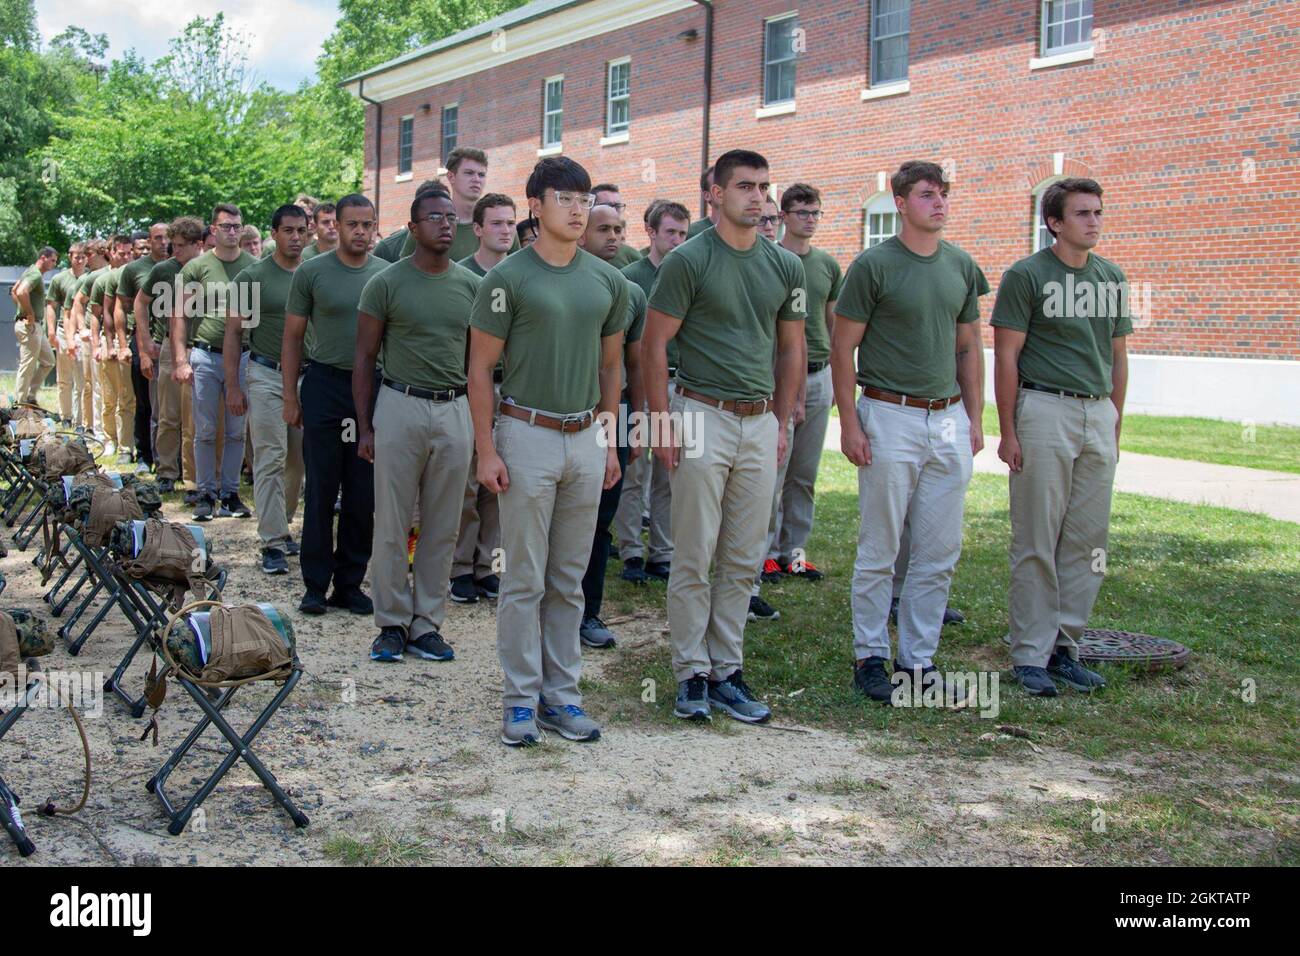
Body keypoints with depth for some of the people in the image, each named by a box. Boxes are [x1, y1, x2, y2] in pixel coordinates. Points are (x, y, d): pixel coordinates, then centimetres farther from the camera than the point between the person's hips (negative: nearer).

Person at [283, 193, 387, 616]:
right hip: (325, 386, -2)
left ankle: (350, 583, 17)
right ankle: (315, 585, 10)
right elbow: (292, 338, 3)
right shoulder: (311, 272, -1)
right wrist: (290, 397, -2)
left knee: (363, 496, 6)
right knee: (321, 491, 2)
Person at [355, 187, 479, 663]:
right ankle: (392, 623, 14)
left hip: (454, 411, 3)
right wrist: (364, 426, -3)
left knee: (442, 527, 7)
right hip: (401, 408, -3)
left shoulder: (471, 285, 7)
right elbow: (365, 358, 1)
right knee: (392, 524, 2)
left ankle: (426, 623, 17)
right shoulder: (386, 284, -1)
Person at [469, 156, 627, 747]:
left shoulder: (607, 281, 8)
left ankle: (561, 693, 20)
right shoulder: (508, 278, -6)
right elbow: (481, 368, -5)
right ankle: (521, 699, 11)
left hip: (585, 438, 5)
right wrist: (487, 450, -11)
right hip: (527, 435, -4)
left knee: (569, 580, 11)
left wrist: (609, 440, 12)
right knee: (525, 580, 1)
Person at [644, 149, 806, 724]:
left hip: (760, 423, 5)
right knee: (694, 556, 0)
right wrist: (664, 423, -9)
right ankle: (691, 673, 11)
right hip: (702, 417, -5)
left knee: (743, 559, 9)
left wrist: (782, 424, 12)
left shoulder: (785, 266, 9)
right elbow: (654, 344, -5)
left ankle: (727, 670, 18)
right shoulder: (689, 261, -6)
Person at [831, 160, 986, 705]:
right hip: (891, 418, -5)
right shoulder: (874, 265, -6)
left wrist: (974, 418, 11)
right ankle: (870, 656, 14)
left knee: (940, 551, 8)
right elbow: (843, 347, -6)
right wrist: (849, 423, -11)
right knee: (879, 550, 2)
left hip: (948, 420, 5)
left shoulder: (962, 267, 10)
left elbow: (968, 347, 16)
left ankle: (918, 657, 18)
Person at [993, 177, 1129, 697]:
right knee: (1037, 542, -1)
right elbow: (1006, 357, -6)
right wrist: (1008, 431, -10)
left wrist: (1116, 426, 15)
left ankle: (1064, 646, 17)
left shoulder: (1112, 277, 13)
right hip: (1044, 411, -6)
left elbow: (1117, 356, 18)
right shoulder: (1026, 275, -4)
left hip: (1098, 414, 6)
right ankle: (1031, 654, 6)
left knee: (1087, 542, 7)